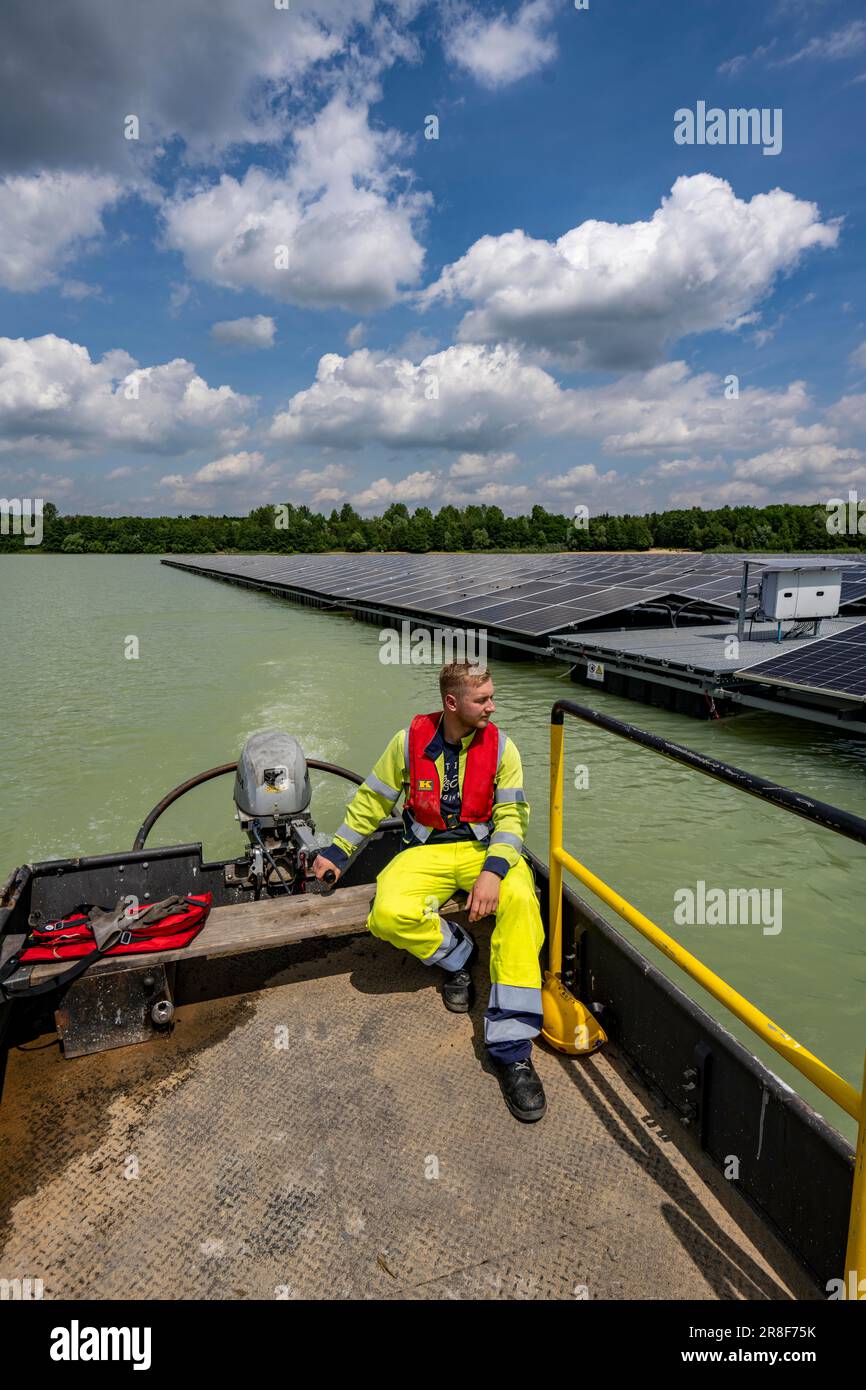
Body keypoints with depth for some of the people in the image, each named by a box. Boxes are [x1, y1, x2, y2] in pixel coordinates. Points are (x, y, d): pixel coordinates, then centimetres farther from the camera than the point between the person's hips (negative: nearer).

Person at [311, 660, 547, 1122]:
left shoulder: (499, 746, -5)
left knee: (519, 898, -33)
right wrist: (337, 851, 8)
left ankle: (512, 1049, -26)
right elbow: (372, 800, 7)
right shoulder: (410, 740, -5)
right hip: (426, 851, 1)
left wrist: (493, 869, -26)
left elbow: (512, 815, -8)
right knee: (389, 914, -30)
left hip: (484, 848, 0)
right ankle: (457, 954, 4)